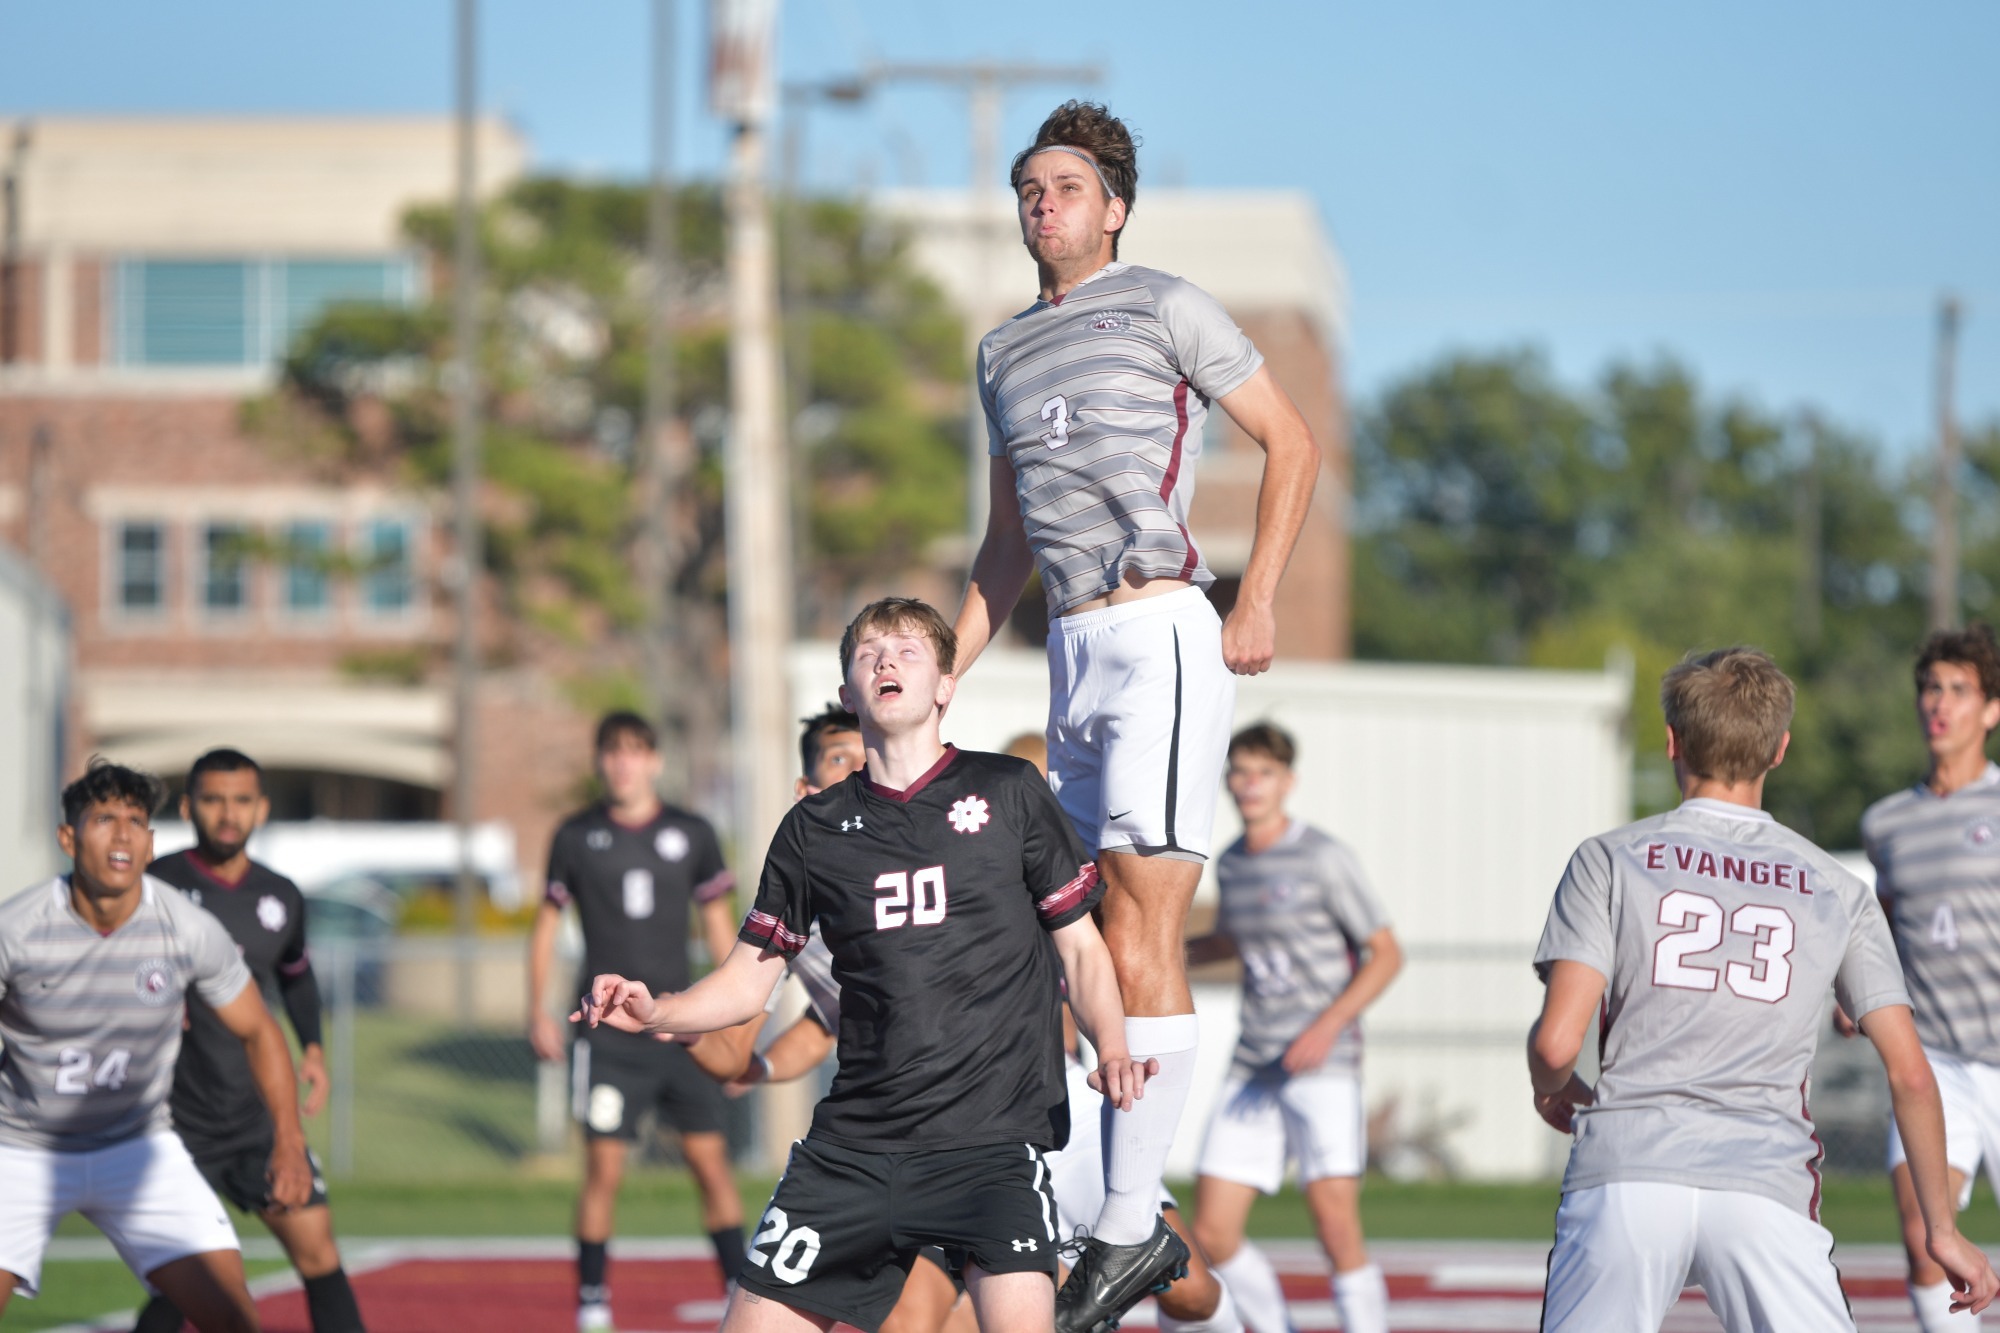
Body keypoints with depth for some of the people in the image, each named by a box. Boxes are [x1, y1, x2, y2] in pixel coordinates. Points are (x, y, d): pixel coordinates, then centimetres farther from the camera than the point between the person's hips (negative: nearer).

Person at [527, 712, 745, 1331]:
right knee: (604, 1168, -6)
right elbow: (547, 924, 10)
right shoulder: (577, 836, 3)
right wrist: (538, 1012, 3)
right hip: (609, 1029, -1)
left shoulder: (692, 833, 5)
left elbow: (719, 925, 12)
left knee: (711, 1160, -1)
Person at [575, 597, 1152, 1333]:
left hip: (992, 1137, -3)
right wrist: (654, 1013, -5)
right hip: (855, 1141, 3)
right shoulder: (814, 829, 10)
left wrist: (1112, 1050, -10)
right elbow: (748, 978, 14)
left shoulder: (1007, 792, 4)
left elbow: (1081, 945, 7)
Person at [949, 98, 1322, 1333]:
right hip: (1073, 653, 7)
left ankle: (1130, 1227, -11)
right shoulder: (1005, 351, 21)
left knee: (1143, 939, -11)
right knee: (1107, 944, 5)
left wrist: (1257, 602, -6)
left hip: (1162, 638, -7)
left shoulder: (1164, 307, 1)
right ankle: (1139, 1214, 9)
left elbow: (1292, 442, 3)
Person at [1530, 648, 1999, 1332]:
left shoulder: (1609, 860, 7)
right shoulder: (1838, 892, 13)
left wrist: (1551, 1091, 21)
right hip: (1767, 1191, 1)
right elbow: (1909, 1072, 9)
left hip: (1626, 1175, -1)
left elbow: (1556, 1042, -3)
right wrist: (1941, 1229, 16)